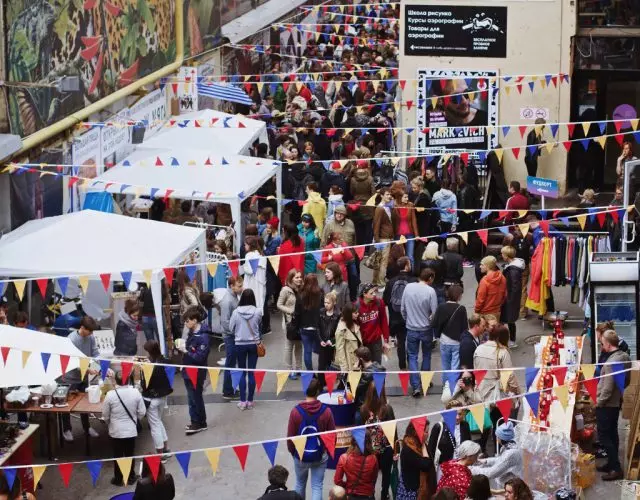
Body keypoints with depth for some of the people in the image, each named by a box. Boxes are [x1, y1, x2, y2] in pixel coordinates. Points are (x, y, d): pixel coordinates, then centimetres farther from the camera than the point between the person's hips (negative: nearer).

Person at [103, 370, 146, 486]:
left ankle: (118, 479, 24)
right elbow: (142, 412, -4)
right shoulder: (135, 392, -13)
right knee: (130, 455, 18)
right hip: (131, 430, 2)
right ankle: (130, 478, 29)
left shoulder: (110, 395, -18)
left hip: (116, 431, -2)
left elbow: (105, 415, -6)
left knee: (118, 456, 13)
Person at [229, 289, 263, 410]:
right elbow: (259, 325, 4)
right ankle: (250, 401, 11)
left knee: (242, 373, 8)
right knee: (251, 373, 7)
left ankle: (242, 401, 7)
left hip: (240, 344, 0)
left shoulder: (236, 312, -12)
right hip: (254, 344, 0)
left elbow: (231, 328, -1)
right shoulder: (258, 311, -12)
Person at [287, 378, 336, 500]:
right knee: (317, 486, 7)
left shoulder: (296, 411, -16)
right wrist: (327, 450, 13)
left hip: (300, 455, 1)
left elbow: (290, 436, -8)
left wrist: (292, 451, 12)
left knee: (300, 484, 22)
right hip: (319, 456, -1)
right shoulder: (326, 411, -15)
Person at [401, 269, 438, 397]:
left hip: (411, 329, 2)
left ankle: (416, 386, -3)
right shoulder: (430, 291, -17)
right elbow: (434, 312, -15)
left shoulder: (408, 287, -8)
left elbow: (402, 308, 0)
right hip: (426, 329, -1)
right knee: (426, 356, 18)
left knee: (412, 357, 8)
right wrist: (431, 322, 6)